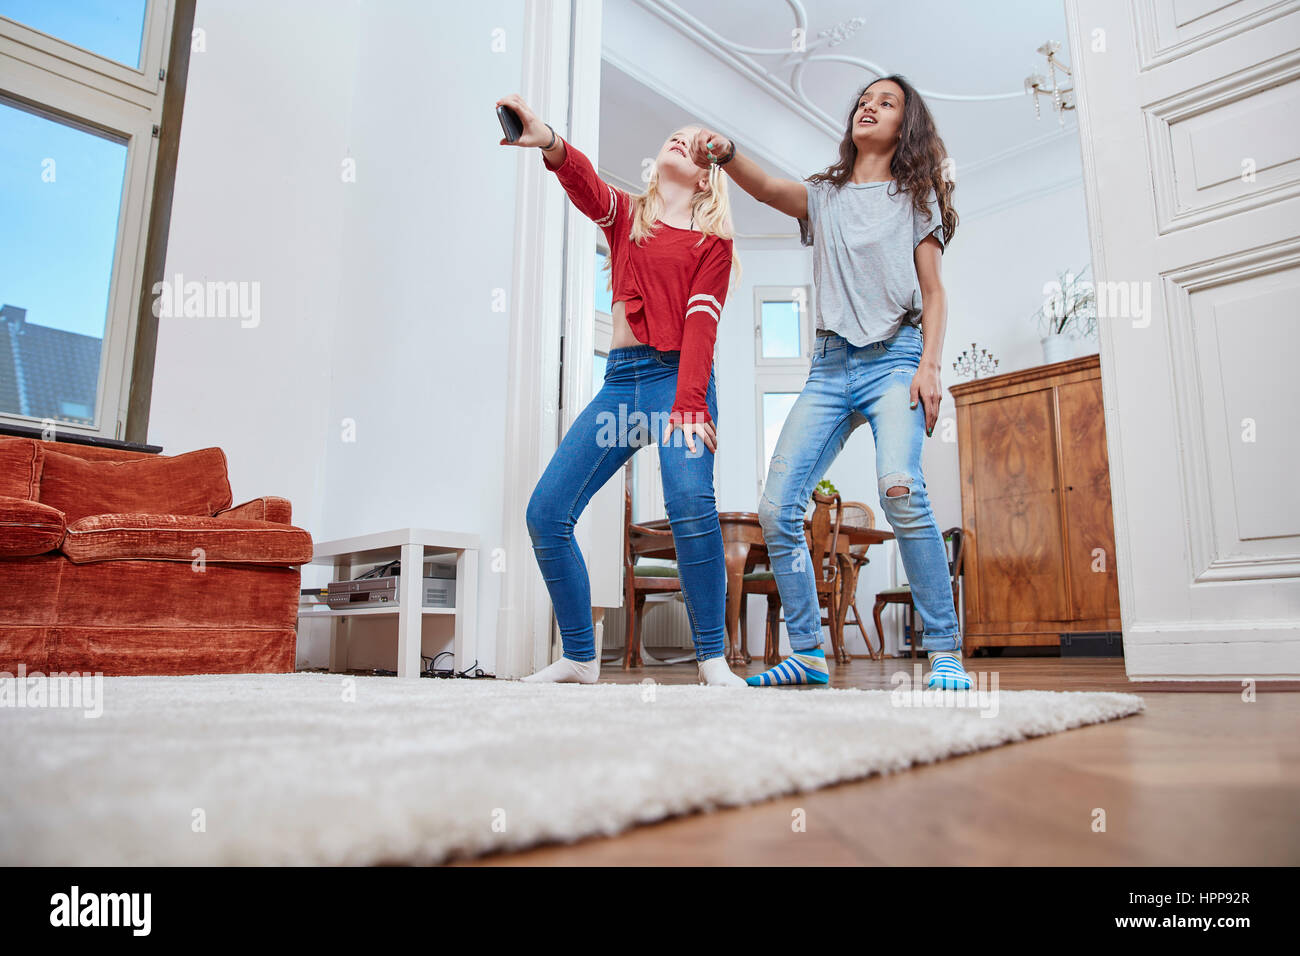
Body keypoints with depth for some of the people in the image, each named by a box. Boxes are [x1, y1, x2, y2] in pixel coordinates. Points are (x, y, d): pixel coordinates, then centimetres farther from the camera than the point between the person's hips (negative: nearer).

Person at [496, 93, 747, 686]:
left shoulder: (713, 240, 8)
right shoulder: (624, 214, 18)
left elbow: (701, 323, -7)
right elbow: (582, 181, -5)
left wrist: (689, 404, -21)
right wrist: (548, 141, -28)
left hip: (679, 377, -4)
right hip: (620, 378, 4)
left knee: (690, 502, -29)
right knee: (546, 511, -5)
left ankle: (712, 659, -15)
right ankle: (579, 658, 7)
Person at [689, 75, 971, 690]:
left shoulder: (916, 197, 15)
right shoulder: (823, 194, 19)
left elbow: (933, 294, 8)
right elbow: (766, 187, -1)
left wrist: (929, 366, -7)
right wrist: (725, 153, -22)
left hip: (895, 355, -3)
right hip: (831, 363, 3)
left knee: (899, 486, -30)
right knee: (776, 510, -9)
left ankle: (946, 653, -20)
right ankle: (809, 655, 4)